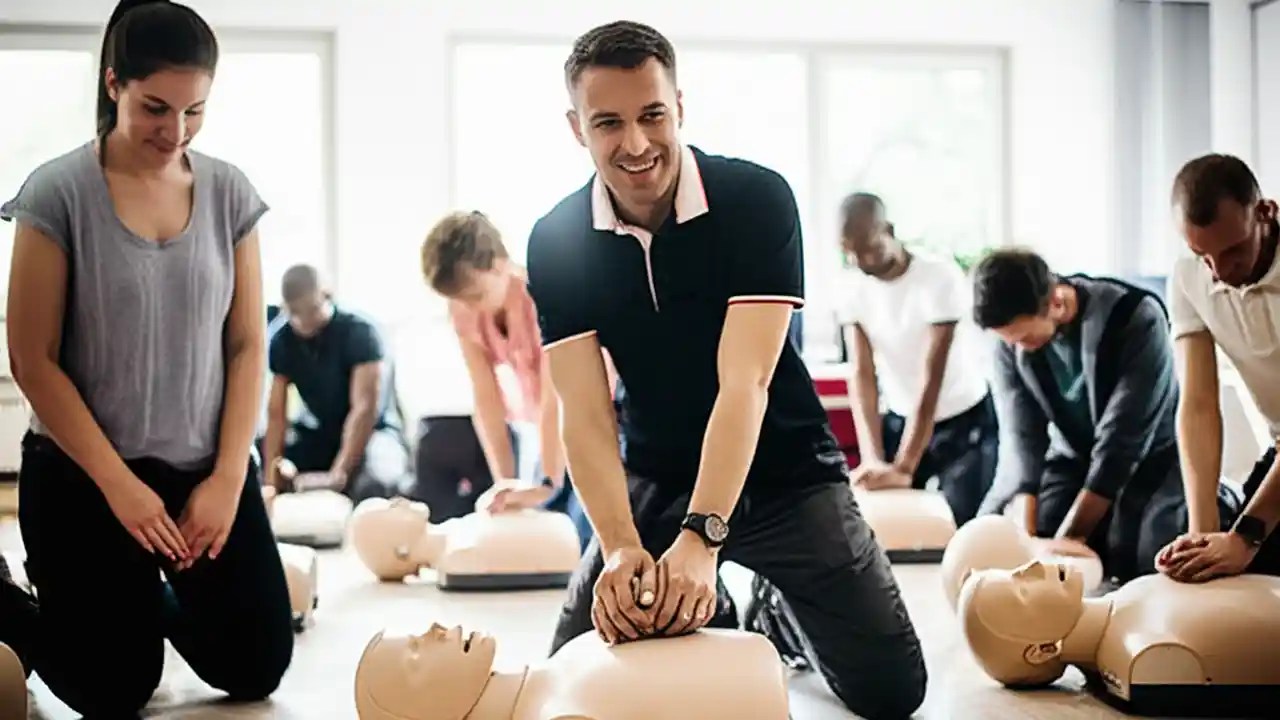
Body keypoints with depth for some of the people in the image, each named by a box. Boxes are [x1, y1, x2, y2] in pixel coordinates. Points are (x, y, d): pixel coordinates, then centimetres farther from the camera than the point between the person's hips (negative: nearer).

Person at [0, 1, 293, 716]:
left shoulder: (229, 191, -1)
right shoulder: (58, 193, -12)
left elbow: (247, 344, 1)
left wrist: (229, 475, -8)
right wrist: (119, 484, -14)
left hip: (208, 470, 4)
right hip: (84, 478, -3)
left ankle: (156, 601, 35)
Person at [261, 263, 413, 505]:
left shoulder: (359, 333, -21)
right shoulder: (281, 342, -6)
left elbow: (365, 408, -26)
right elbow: (276, 413, -8)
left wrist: (337, 474, -35)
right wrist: (271, 479, -20)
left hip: (371, 431, -5)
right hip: (316, 433, 5)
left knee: (377, 485, -38)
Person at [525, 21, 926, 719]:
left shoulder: (756, 198, -20)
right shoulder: (555, 242, -11)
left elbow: (745, 383, -27)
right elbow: (584, 414, -16)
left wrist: (700, 539, -39)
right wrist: (619, 548, -33)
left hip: (783, 474, -2)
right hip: (655, 480, 2)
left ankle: (774, 611, 25)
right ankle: (712, 612, 28)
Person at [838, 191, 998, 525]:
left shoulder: (939, 277, -24)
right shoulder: (853, 288, -9)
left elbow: (932, 378, -27)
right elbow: (862, 375, -13)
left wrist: (903, 468, -33)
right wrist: (872, 458, -26)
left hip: (964, 422, -4)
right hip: (901, 420, 4)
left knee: (957, 528, -11)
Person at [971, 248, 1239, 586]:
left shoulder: (1136, 318, -29)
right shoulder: (1010, 337, -14)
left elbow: (1122, 439, -30)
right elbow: (1020, 436, -18)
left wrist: (1069, 535, -32)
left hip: (1150, 455, -4)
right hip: (1073, 455, 5)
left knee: (1140, 558, -27)